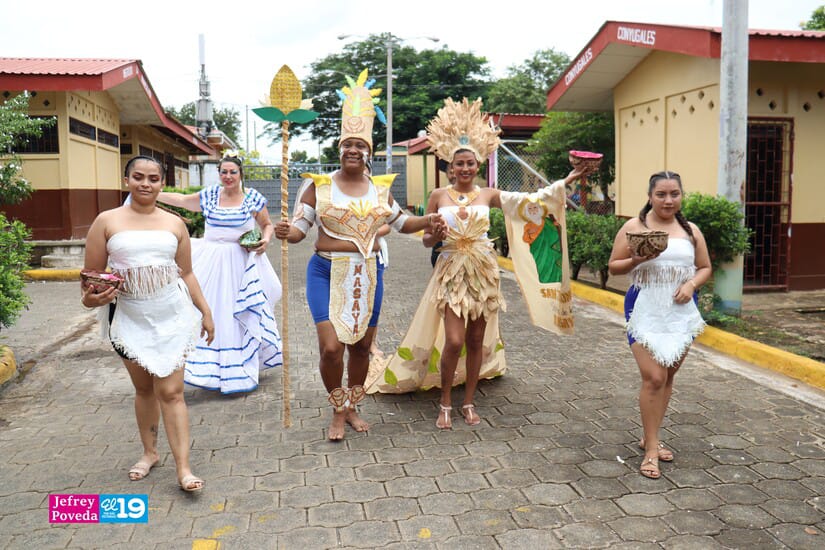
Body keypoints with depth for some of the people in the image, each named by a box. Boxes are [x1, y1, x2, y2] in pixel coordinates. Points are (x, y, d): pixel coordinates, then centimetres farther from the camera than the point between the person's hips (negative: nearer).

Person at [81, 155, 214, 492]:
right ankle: (149, 452, 33)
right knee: (143, 388, 14)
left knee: (170, 391, -3)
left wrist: (205, 312, 9)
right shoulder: (107, 221, 0)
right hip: (130, 319, 0)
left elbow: (186, 274, 10)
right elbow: (92, 273, 1)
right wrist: (89, 297, -19)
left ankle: (183, 468, -1)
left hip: (172, 317, 0)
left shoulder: (174, 224, 5)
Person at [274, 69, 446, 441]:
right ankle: (338, 413, 15)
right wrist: (286, 232, -26)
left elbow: (400, 222, 19)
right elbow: (300, 226, -4)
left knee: (362, 345, 12)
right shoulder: (319, 185, -3)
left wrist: (428, 221, 3)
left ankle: (352, 408, 33)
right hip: (328, 273, -3)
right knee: (331, 347, -10)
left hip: (369, 274, 4)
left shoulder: (380, 187, 7)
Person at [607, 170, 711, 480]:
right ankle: (651, 449, 1)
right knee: (653, 377, -11)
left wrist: (691, 284, -7)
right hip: (646, 310, -4)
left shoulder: (691, 231, 9)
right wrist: (637, 260, -20)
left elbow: (705, 268, 14)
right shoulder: (634, 227, -1)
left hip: (681, 312, 4)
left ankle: (650, 437, 26)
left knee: (668, 376, 10)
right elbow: (614, 267, -1)